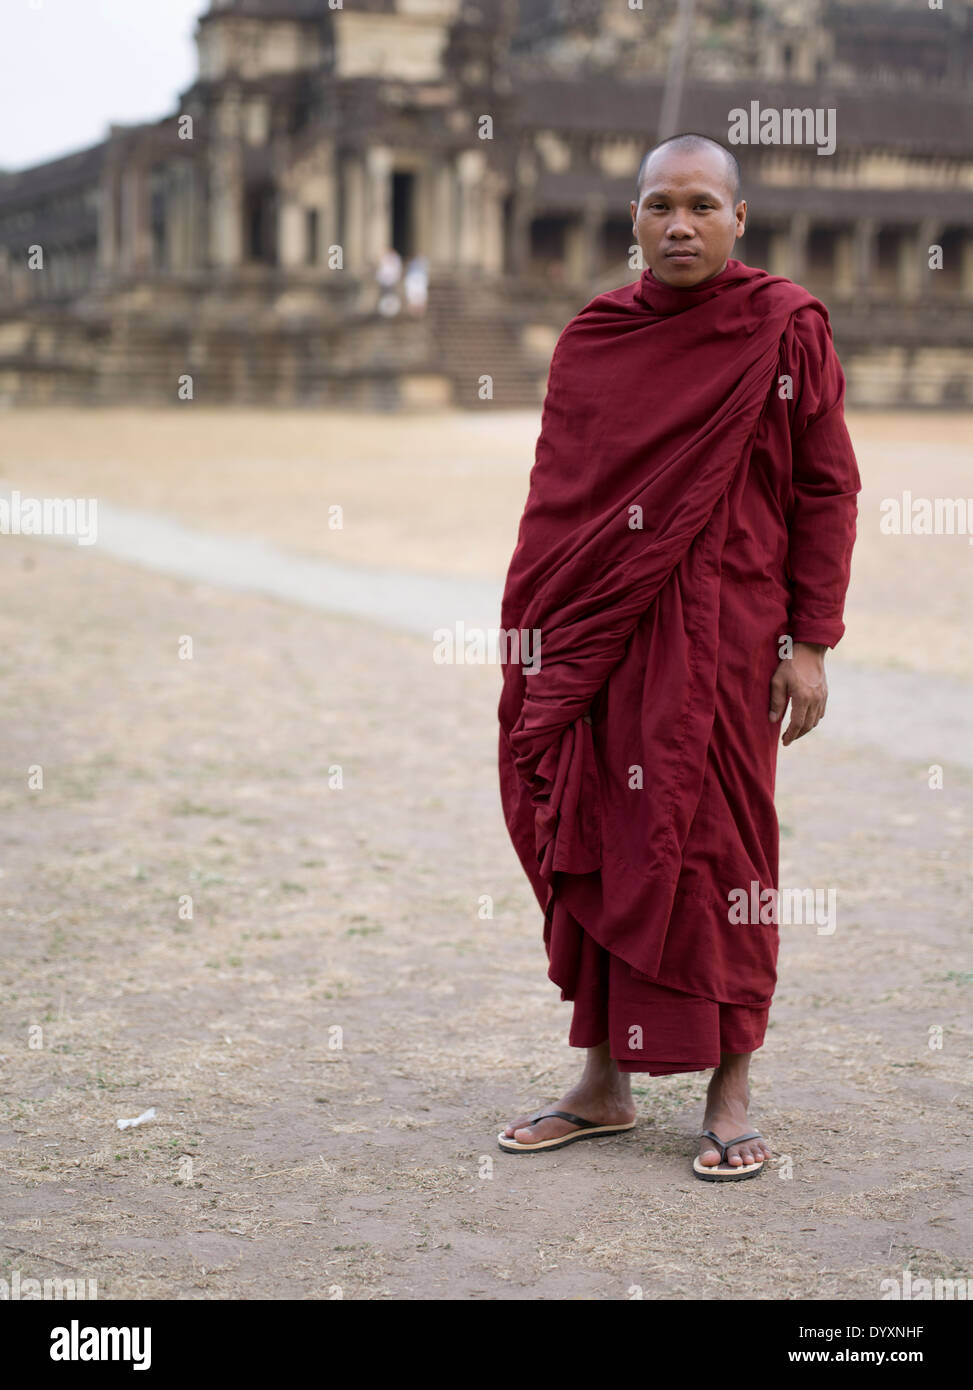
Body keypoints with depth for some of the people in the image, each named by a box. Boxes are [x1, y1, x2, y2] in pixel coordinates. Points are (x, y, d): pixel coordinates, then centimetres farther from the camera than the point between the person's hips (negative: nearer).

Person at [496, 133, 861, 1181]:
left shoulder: (785, 328, -3)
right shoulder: (592, 338, 8)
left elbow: (826, 491, -3)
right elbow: (554, 495, 12)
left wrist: (810, 644, -7)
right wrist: (530, 632, 8)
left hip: (723, 636, -4)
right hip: (600, 630, 4)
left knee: (715, 846, 0)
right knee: (597, 840, 7)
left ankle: (731, 1093, 13)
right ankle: (605, 1084, 19)